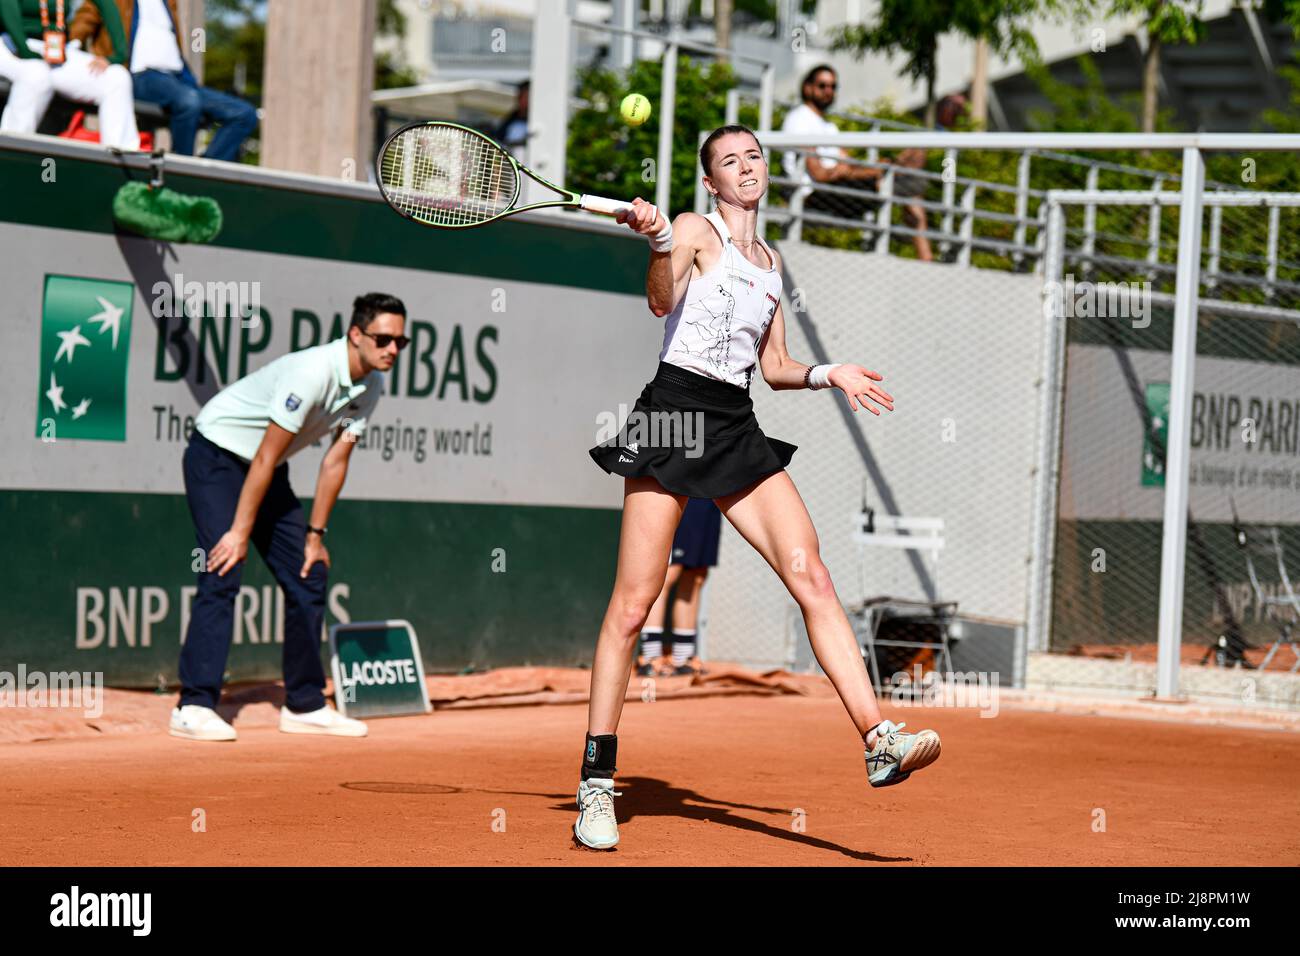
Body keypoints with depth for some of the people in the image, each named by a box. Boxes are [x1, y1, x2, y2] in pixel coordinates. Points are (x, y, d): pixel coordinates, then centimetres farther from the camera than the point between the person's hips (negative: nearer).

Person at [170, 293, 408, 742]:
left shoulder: (370, 385, -5)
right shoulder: (312, 372, -31)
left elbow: (335, 462, 3)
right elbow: (265, 458, -27)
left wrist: (315, 535, 3)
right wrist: (240, 532, -24)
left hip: (267, 470, 9)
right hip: (217, 456, -9)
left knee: (308, 576, 4)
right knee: (222, 575, -20)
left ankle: (304, 705, 12)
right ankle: (194, 707, -21)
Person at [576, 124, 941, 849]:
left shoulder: (772, 261, 21)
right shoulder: (696, 230, 2)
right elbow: (662, 303, -17)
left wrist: (830, 375, 8)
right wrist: (658, 242, -35)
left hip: (736, 427, 6)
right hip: (674, 411, -6)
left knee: (811, 577, -10)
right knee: (634, 602, -5)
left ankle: (881, 742, -17)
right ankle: (598, 784, 3)